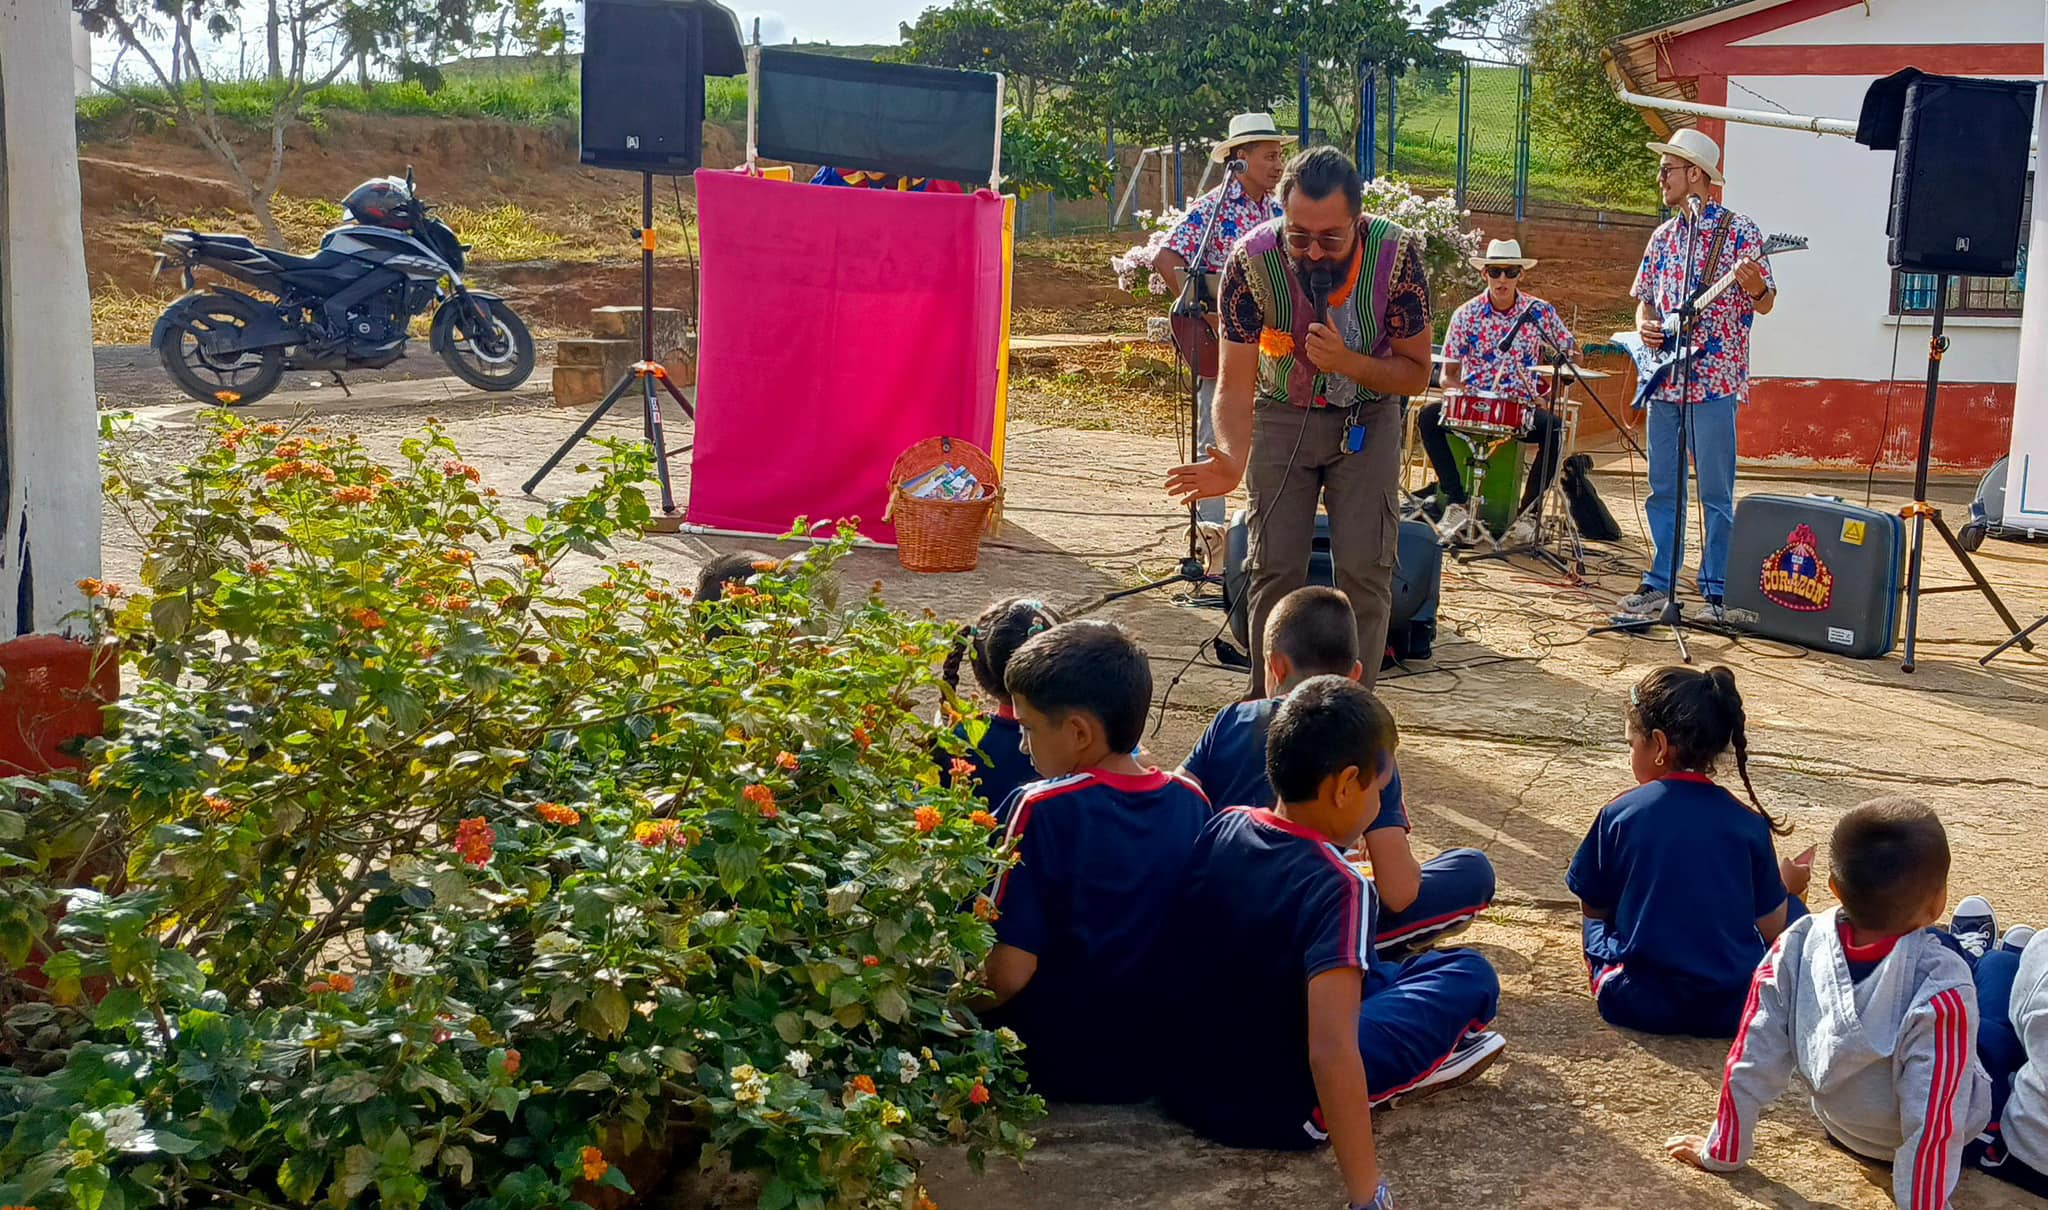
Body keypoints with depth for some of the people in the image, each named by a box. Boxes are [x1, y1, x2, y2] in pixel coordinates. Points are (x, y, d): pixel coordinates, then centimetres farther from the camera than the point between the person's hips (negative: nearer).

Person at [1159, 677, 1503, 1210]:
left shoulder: (1222, 826, -6)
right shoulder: (1338, 887, -25)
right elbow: (1330, 1053, -33)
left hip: (1181, 1081, 7)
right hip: (1278, 1111, -7)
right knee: (1470, 974, 3)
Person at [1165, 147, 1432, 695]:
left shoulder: (1396, 253, -26)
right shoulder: (1253, 259, -27)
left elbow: (1417, 374, -15)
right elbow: (1235, 384, -24)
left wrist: (1348, 363, -34)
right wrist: (1233, 460, -43)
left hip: (1367, 415, 0)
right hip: (1283, 415, 0)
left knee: (1365, 567, -8)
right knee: (1275, 567, -2)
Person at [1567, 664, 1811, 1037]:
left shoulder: (1618, 815, -8)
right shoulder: (1749, 824, -7)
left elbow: (1594, 909, 4)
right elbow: (1771, 929, 0)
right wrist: (1785, 885, 23)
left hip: (1637, 1005, 0)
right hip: (1734, 1009, 0)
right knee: (1792, 910, 25)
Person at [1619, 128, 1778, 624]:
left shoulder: (1738, 230, -3)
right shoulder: (1664, 235, 14)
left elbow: (1765, 304, -4)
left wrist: (1753, 287, -26)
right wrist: (1644, 324, -1)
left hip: (1714, 381, -6)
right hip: (1664, 380, 6)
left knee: (1716, 493, -2)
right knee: (1663, 489, 9)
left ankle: (1716, 591, 3)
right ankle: (1659, 583, 16)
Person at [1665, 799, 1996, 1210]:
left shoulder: (1795, 949, -26)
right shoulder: (1944, 988, -38)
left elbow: (1751, 1062, -17)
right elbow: (1933, 1125, -35)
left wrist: (1724, 1151, -4)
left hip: (1840, 1124, 4)